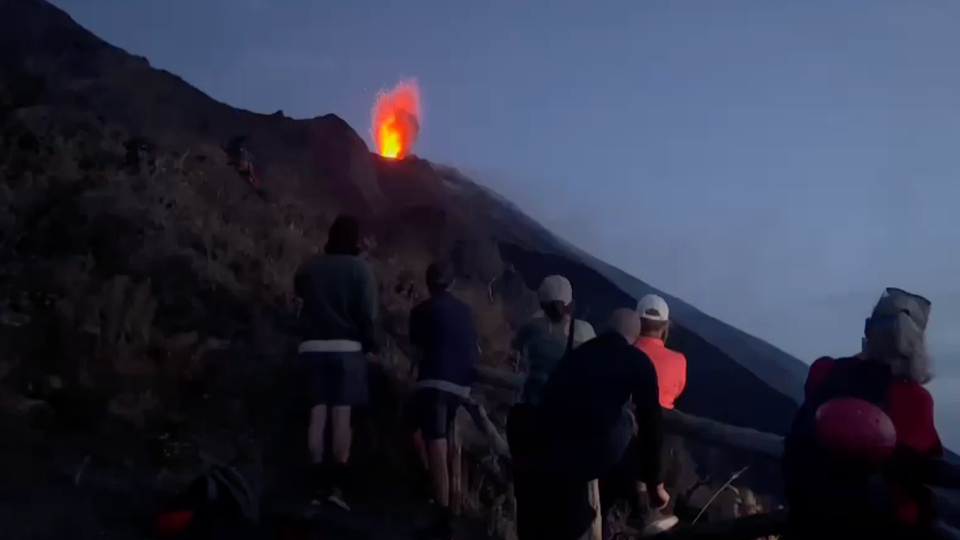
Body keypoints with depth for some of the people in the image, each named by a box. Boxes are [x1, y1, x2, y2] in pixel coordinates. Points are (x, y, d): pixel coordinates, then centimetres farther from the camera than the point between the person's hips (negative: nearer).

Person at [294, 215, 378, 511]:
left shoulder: (310, 267, 9)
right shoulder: (360, 268, -3)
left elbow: (299, 289, 25)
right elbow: (367, 312, -8)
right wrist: (371, 342, 4)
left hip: (313, 346, 4)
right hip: (346, 347, -3)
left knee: (318, 413, 3)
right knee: (341, 414, -4)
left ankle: (319, 483, 2)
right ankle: (337, 484, -8)